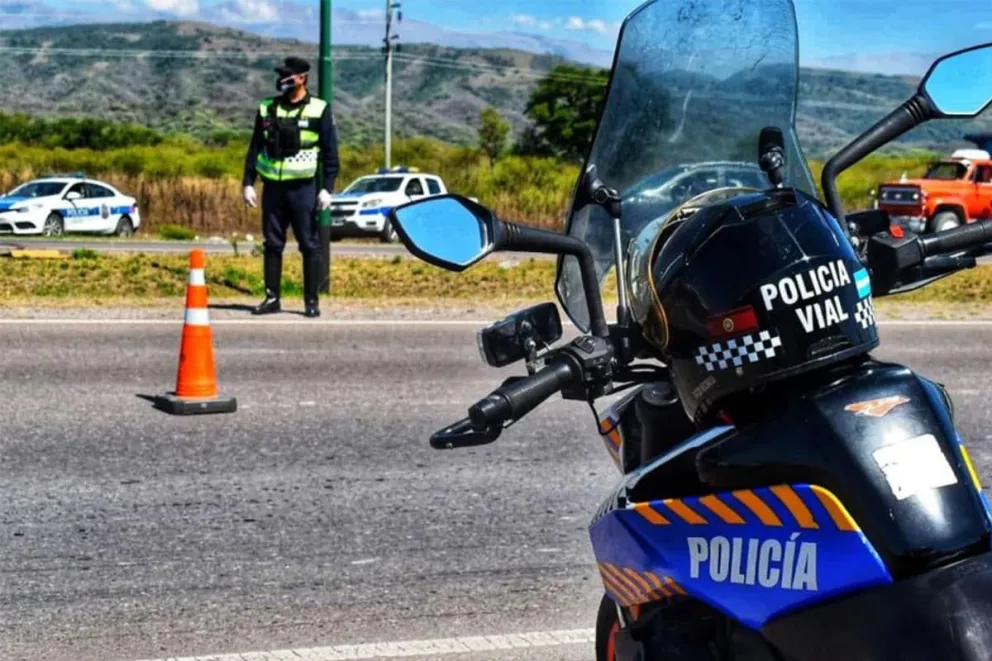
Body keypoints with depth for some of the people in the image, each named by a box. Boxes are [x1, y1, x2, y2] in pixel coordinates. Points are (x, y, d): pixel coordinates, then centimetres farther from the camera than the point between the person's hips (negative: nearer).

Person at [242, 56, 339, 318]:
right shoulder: (267, 109, 9)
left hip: (303, 187, -4)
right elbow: (255, 148, 12)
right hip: (273, 186, 4)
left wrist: (327, 188, -10)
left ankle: (311, 300, 5)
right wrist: (248, 183, 5)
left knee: (309, 245, -1)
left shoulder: (319, 110, -2)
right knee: (272, 244, 7)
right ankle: (272, 298, 14)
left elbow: (331, 153, -3)